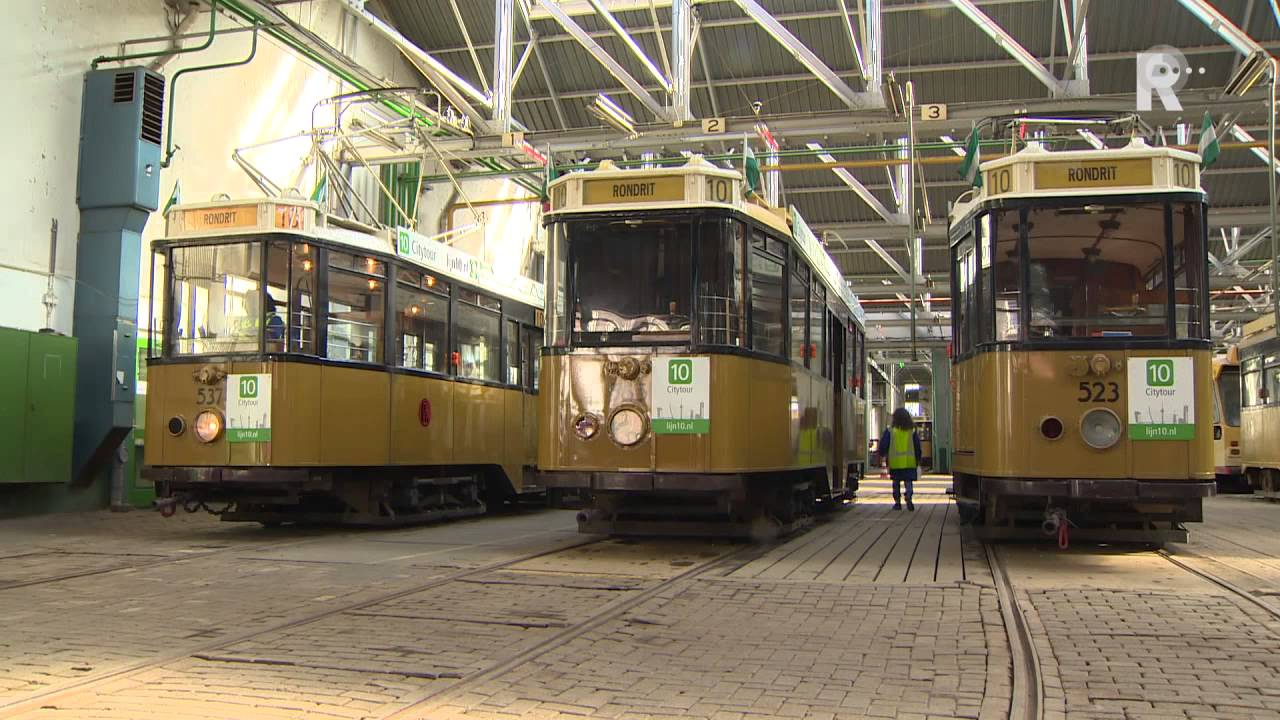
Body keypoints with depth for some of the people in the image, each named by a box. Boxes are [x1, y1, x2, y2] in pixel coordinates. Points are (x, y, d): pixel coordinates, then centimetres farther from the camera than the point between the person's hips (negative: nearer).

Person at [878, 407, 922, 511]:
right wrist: (918, 459, 18)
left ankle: (897, 502, 11)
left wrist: (882, 455, 19)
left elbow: (883, 444, 0)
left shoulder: (890, 430, -3)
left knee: (896, 483, 11)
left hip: (894, 462, 0)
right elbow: (917, 446, 7)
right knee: (908, 481, 3)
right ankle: (908, 499, -19)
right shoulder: (912, 430, 1)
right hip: (910, 462, 0)